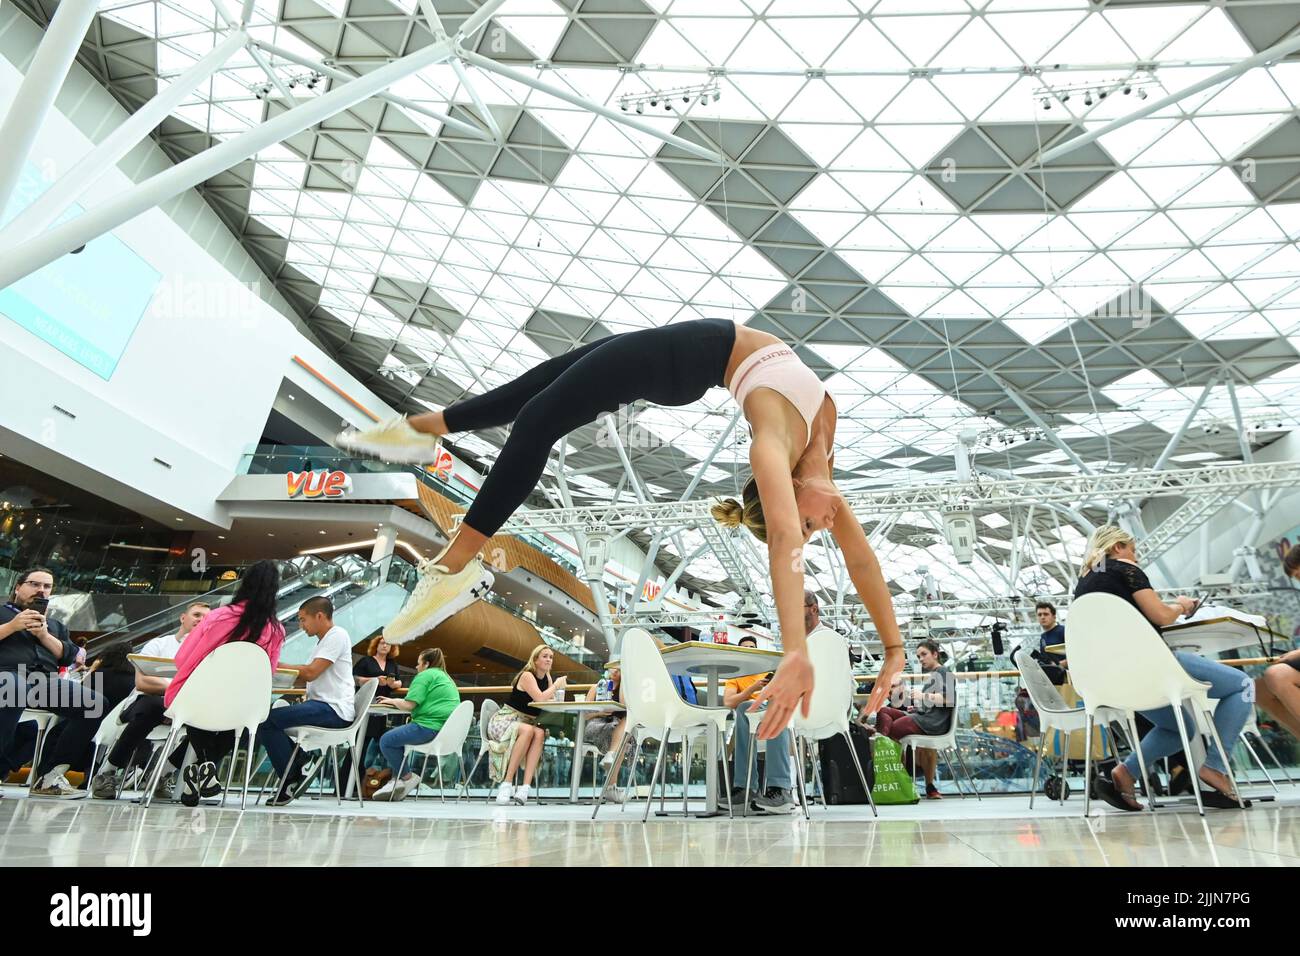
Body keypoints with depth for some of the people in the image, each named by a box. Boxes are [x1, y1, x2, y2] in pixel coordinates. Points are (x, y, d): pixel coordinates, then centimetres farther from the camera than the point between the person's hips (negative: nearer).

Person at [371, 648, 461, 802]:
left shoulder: (425, 675, -4)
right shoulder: (445, 677, 24)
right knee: (397, 735, 26)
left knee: (386, 741, 0)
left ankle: (407, 777, 9)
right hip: (447, 730, 10)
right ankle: (397, 781, 21)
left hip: (431, 726, -10)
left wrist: (392, 701, 7)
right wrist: (395, 701, 23)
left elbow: (409, 704, -13)